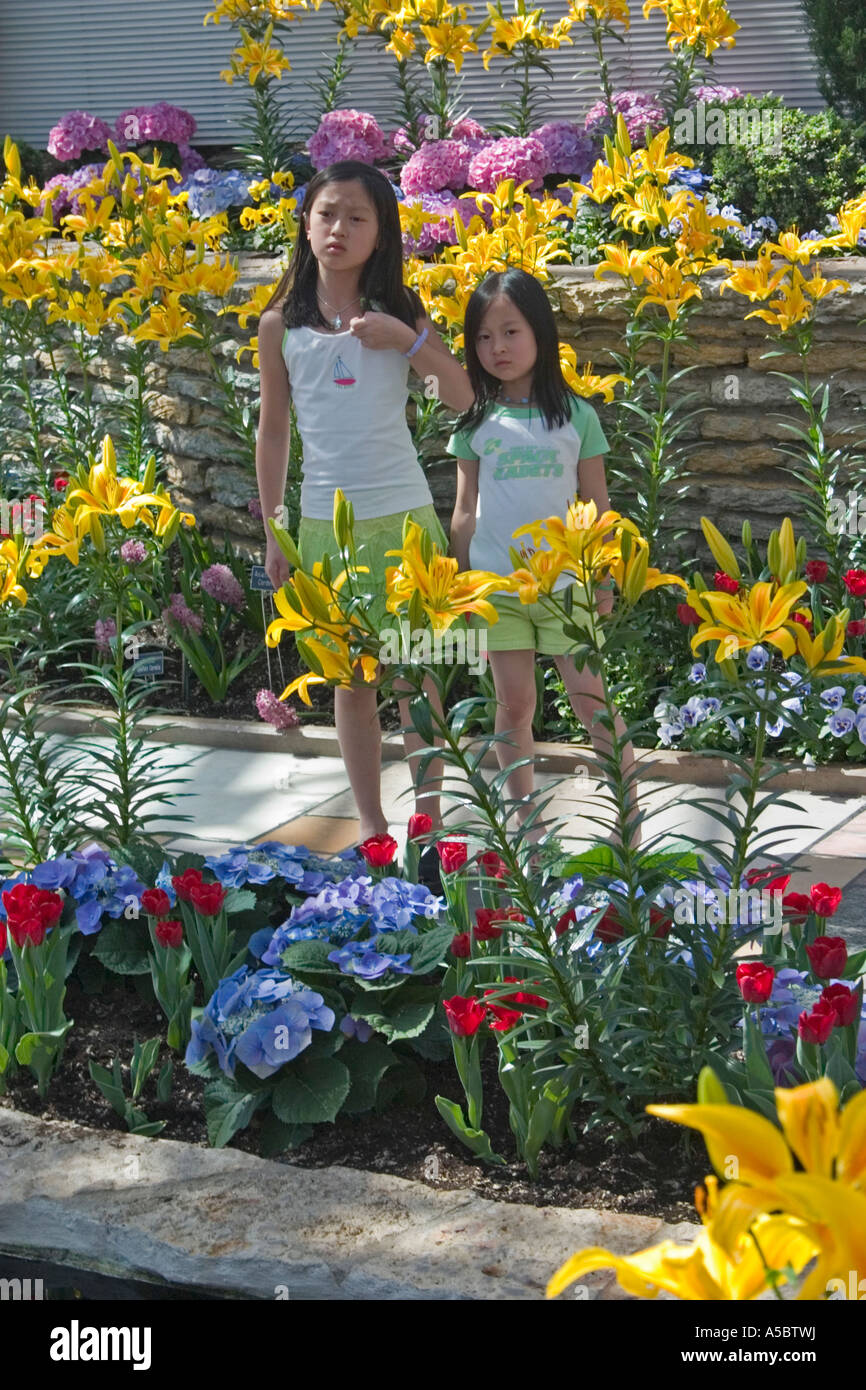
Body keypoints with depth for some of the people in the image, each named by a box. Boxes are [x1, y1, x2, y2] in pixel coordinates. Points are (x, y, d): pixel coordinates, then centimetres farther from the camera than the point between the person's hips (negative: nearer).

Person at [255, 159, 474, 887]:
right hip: (325, 522, 2)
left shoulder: (399, 312, -1)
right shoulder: (281, 324, 2)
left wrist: (408, 340, -20)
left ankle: (430, 832, 10)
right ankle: (373, 828, 20)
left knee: (417, 677, 2)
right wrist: (273, 531, 6)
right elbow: (273, 431, 8)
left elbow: (462, 398, -5)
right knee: (350, 682, 9)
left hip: (404, 516, -1)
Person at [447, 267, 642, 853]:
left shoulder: (575, 415, 0)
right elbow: (466, 511, 10)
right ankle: (529, 826, 17)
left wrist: (605, 585, 4)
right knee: (514, 707, 6)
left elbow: (596, 507, 5)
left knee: (595, 706, -2)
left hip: (566, 584, -2)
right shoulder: (476, 422, 4)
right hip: (497, 586, 2)